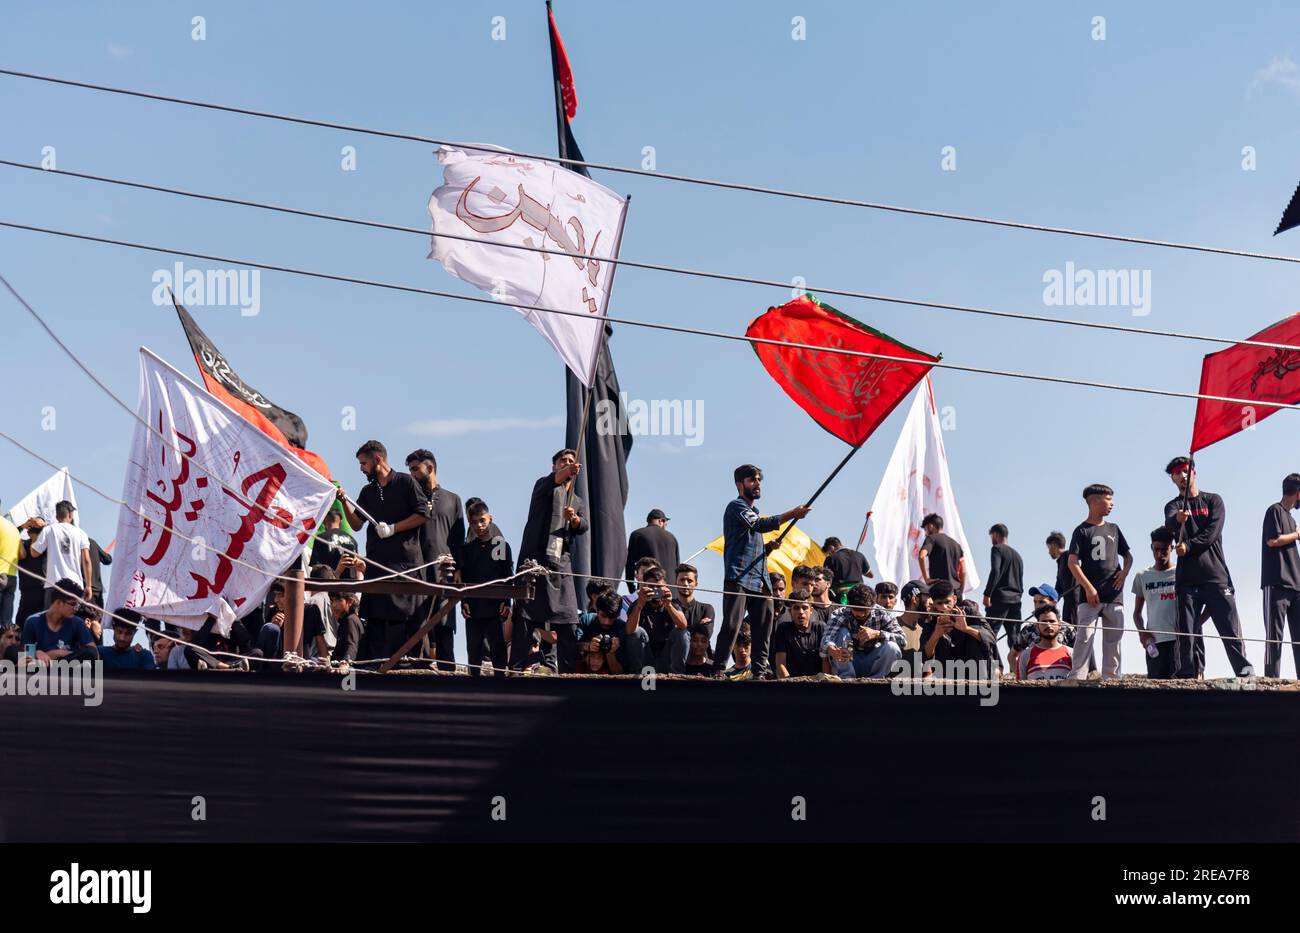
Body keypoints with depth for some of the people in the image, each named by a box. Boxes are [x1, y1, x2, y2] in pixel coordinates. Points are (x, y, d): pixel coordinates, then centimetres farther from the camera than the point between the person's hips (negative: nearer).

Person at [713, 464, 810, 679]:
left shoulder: (753, 513, 28)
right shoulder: (736, 507, 1)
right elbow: (760, 524, -17)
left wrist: (769, 547, 10)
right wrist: (792, 514, -21)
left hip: (759, 580, 9)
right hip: (738, 578, -9)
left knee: (762, 629, 4)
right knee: (732, 625, -15)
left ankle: (761, 670, 5)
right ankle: (718, 670, -15)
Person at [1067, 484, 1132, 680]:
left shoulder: (1113, 529, 15)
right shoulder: (1082, 531, -2)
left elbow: (1128, 555, 24)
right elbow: (1072, 562, -8)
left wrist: (1125, 572, 2)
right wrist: (1088, 588, -15)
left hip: (1114, 595, 6)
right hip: (1090, 595, -6)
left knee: (1113, 640, 7)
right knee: (1085, 637, -13)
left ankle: (1110, 678, 13)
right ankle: (1077, 678, -16)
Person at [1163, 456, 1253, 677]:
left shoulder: (1213, 501, 12)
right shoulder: (1173, 506, 11)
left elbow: (1212, 533, -4)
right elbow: (1169, 524, -15)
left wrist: (1188, 546, -12)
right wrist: (1178, 518, -38)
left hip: (1216, 575, 0)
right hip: (1187, 580, 1)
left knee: (1231, 630, -4)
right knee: (1187, 632, -3)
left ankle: (1246, 673, -5)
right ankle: (1186, 677, -3)